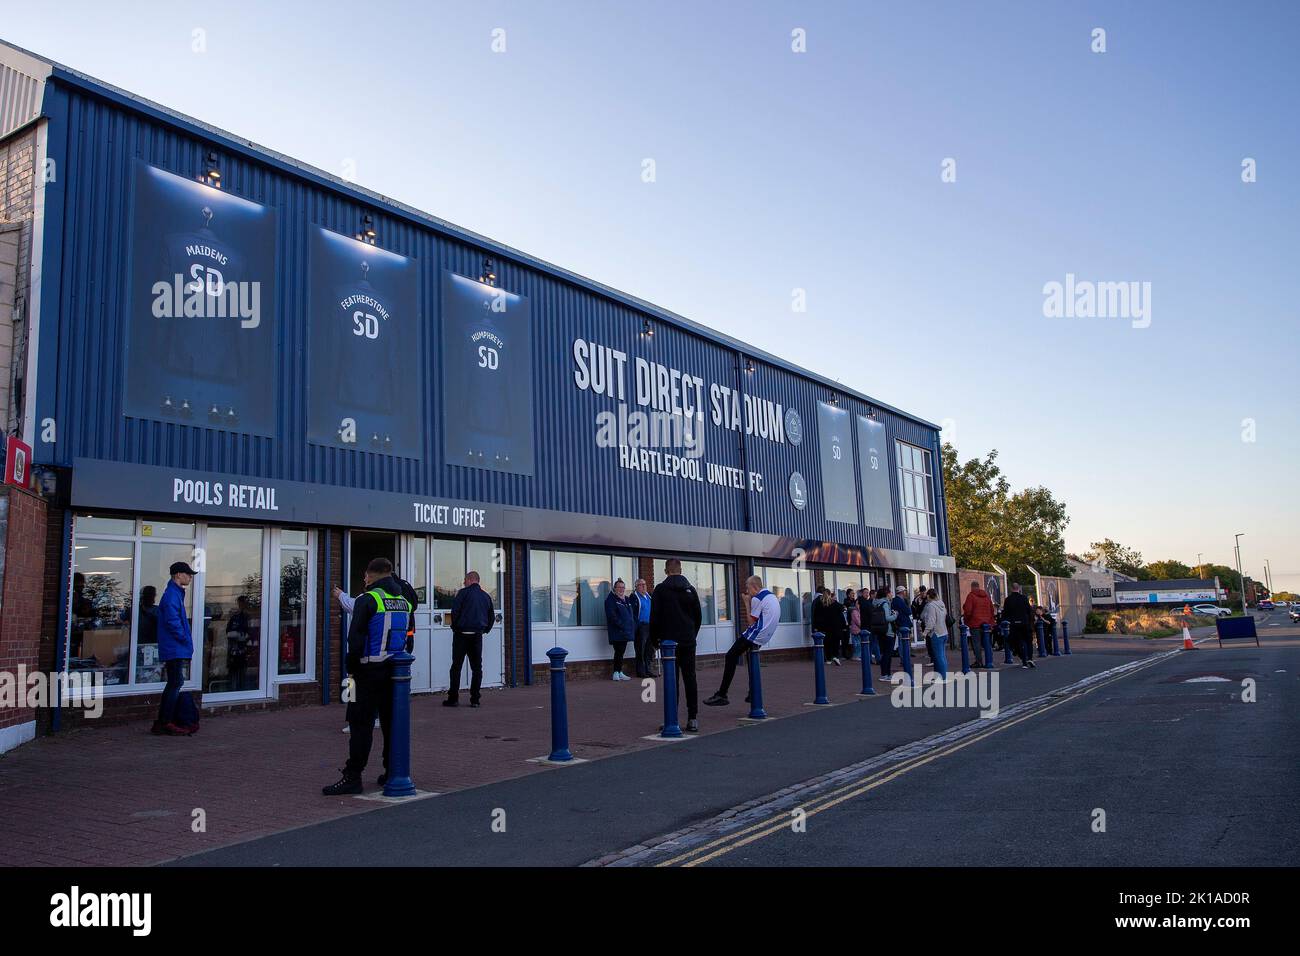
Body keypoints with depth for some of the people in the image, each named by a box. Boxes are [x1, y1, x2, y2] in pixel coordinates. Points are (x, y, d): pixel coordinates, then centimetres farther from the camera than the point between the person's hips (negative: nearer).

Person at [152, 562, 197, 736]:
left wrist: (185, 639, 15)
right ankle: (167, 723, -5)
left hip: (175, 649, 11)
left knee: (173, 683, 14)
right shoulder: (172, 594, -14)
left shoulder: (175, 593, 19)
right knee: (176, 683, -8)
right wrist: (185, 639, -14)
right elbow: (172, 621, -22)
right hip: (175, 648, -11)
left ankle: (161, 722, 19)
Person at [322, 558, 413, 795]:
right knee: (391, 721, 13)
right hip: (397, 670, 7)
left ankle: (353, 776, -2)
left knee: (362, 724, -3)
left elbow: (355, 638, -13)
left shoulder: (367, 600, -11)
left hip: (372, 670, -7)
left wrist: (352, 668, -3)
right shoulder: (405, 602, 11)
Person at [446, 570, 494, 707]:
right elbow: (491, 618, 16)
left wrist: (455, 627, 1)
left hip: (462, 634, -4)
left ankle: (453, 698, 0)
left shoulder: (463, 593, -5)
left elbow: (454, 611, -11)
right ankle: (475, 699, 5)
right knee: (477, 667, 8)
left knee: (456, 666, 2)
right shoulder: (486, 596, 12)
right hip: (477, 636, 4)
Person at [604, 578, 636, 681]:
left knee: (621, 651, 11)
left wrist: (634, 625, 12)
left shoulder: (627, 599, 19)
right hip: (617, 632, -8)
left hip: (626, 631, 8)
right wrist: (621, 625, -20)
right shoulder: (611, 599, -7)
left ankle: (619, 672, 17)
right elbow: (612, 616, -15)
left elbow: (632, 614, 24)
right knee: (619, 651, -9)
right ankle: (617, 672, -3)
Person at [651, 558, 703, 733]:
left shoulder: (661, 589, -5)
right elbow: (698, 616, 12)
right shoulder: (690, 589, 8)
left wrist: (655, 639, 5)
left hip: (669, 641, -3)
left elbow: (654, 617, -5)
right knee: (690, 679, 5)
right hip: (688, 642, 3)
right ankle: (693, 719, 4)